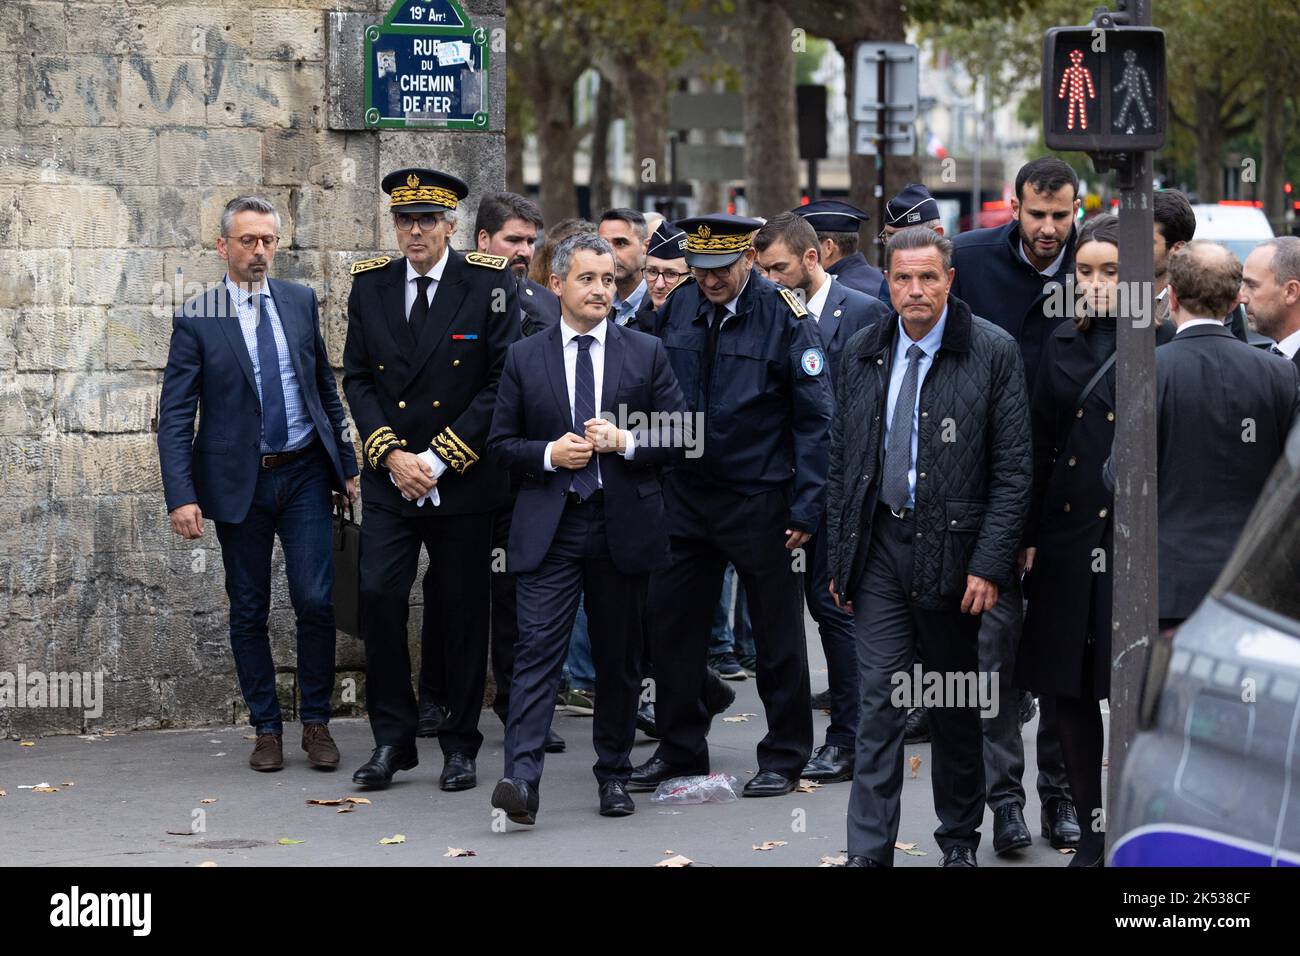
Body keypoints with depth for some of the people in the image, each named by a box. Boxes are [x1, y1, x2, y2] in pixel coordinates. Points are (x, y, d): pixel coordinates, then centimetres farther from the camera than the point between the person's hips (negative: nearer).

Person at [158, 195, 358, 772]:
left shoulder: (300, 302, 6)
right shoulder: (196, 320, -4)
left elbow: (326, 388, 14)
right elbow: (175, 416, -7)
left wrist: (347, 464, 10)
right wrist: (181, 496, -15)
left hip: (304, 474, 2)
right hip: (238, 481, -2)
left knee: (315, 600, -6)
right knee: (249, 612, 6)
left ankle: (316, 723, 8)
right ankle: (266, 729, 17)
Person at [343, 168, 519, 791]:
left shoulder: (488, 283, -4)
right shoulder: (370, 285, 7)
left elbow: (502, 382, -7)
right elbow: (357, 378, 7)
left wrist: (438, 459, -11)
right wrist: (390, 454, -8)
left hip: (463, 479, -2)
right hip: (389, 479, 2)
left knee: (463, 612, 3)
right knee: (378, 595, -10)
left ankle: (460, 745, 14)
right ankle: (392, 739, 1)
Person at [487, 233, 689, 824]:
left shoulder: (647, 353, 6)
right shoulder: (525, 358, 6)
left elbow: (679, 436, 5)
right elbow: (502, 442, 8)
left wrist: (625, 442, -12)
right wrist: (549, 454, -11)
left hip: (624, 525, 1)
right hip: (548, 526, -1)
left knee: (619, 657, 9)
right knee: (537, 647, -12)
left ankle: (614, 773, 22)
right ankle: (521, 777, -20)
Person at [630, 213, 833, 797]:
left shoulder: (784, 317, -10)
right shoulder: (675, 310, 2)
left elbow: (814, 419, -9)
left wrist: (806, 507, -13)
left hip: (758, 501, -4)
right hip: (684, 496, 4)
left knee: (777, 633, 5)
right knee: (673, 623, 8)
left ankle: (784, 758, 16)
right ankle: (679, 748, 22)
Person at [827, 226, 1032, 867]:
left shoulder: (992, 352, -5)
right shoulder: (861, 355, 7)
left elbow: (1012, 469, -7)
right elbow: (842, 463, 12)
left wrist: (989, 565, -13)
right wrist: (839, 556, 8)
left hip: (953, 549, -2)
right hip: (879, 547, 2)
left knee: (957, 708, 10)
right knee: (879, 701, -3)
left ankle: (960, 838, 26)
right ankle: (869, 852, -2)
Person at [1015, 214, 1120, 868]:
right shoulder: (1064, 344, 11)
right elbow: (1040, 447, 12)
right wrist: (1028, 538, 9)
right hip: (1068, 538, 5)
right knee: (1067, 691, 8)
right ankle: (1094, 831, 18)